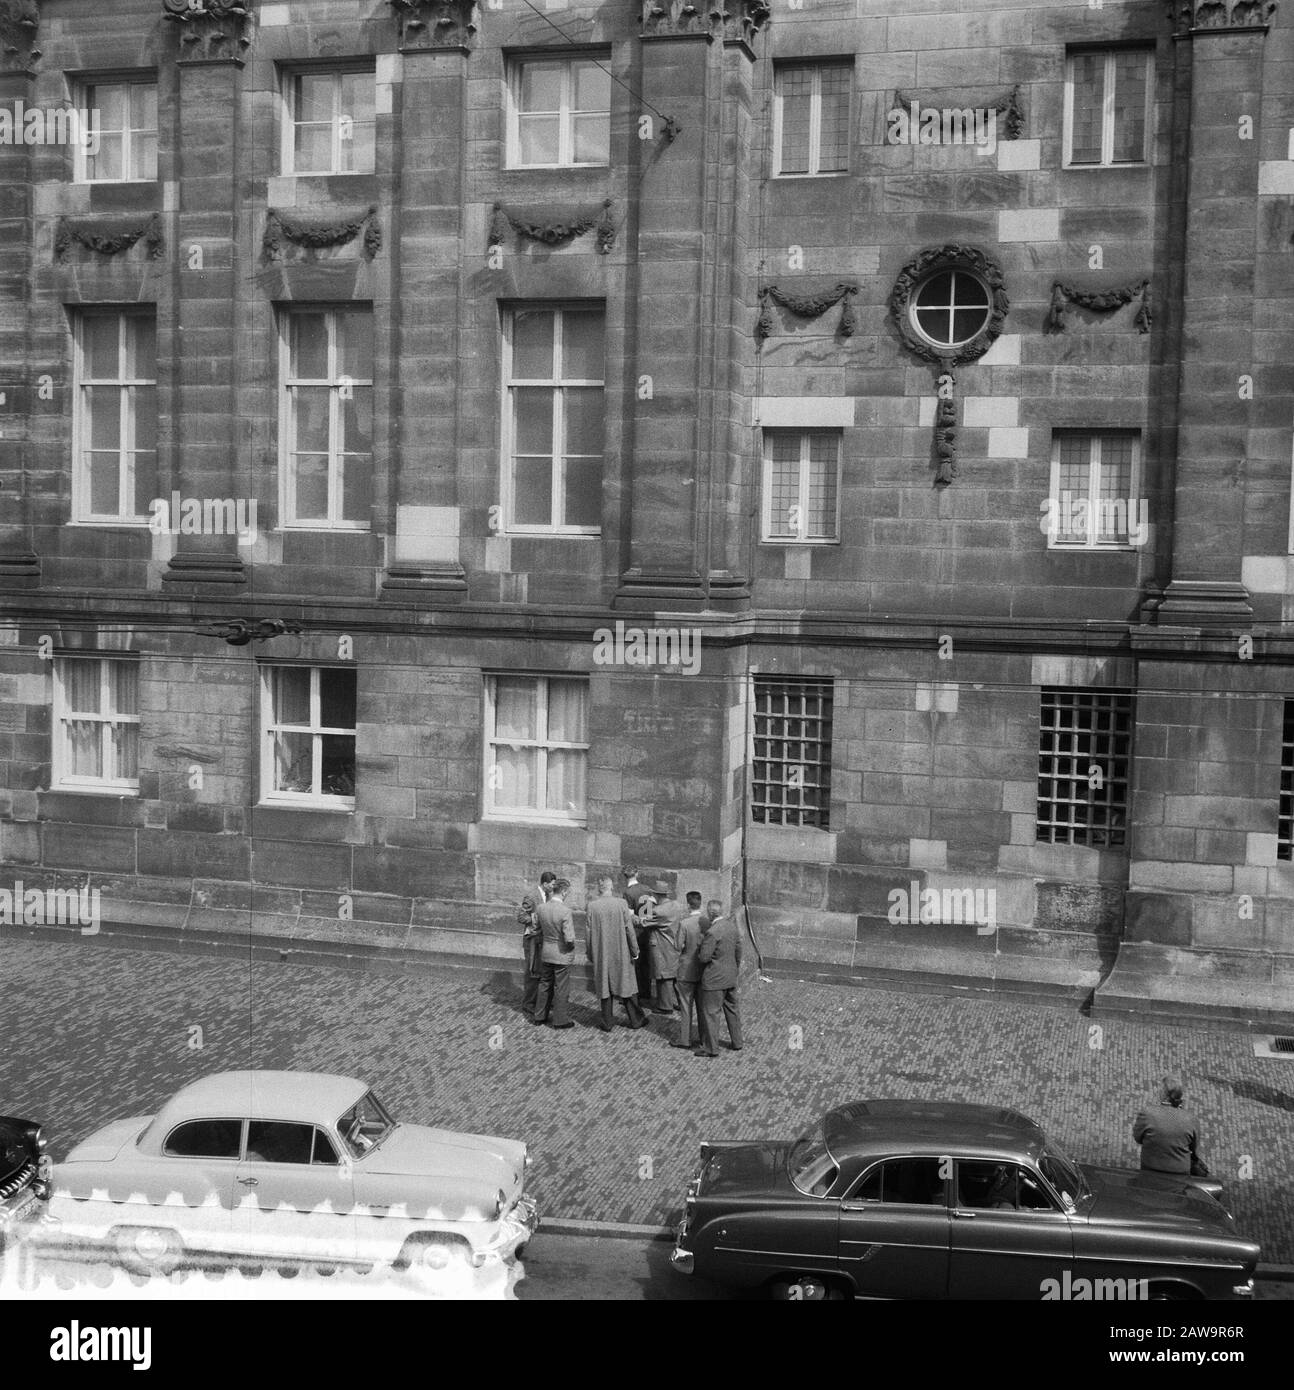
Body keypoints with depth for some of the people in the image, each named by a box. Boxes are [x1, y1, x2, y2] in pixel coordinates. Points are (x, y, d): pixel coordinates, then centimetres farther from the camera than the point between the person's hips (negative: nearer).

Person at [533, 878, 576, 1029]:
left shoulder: (541, 908, -7)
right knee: (561, 988, 8)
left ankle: (540, 1015, 32)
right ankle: (560, 1020, 18)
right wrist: (571, 945, -6)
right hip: (561, 954, -6)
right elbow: (569, 938, -25)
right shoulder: (565, 911, -25)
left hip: (546, 952, 6)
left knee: (545, 985, 21)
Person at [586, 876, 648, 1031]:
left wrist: (590, 954, 8)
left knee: (605, 988, 9)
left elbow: (590, 932, -3)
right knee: (626, 985, 12)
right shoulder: (621, 903, -12)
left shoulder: (592, 906, -9)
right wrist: (634, 950, 1)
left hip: (601, 954, 1)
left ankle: (607, 1023, 14)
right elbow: (629, 929, -8)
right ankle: (635, 1019, 21)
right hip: (621, 954, -1)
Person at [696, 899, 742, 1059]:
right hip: (731, 975, 8)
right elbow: (738, 949, 11)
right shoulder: (732, 925, 0)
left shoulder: (712, 932, -25)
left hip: (715, 978, -8)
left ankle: (711, 1048, 11)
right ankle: (737, 1042, 30)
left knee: (710, 1012, 3)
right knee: (732, 1008, 20)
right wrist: (737, 967, 24)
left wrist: (698, 954, 0)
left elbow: (704, 958, -23)